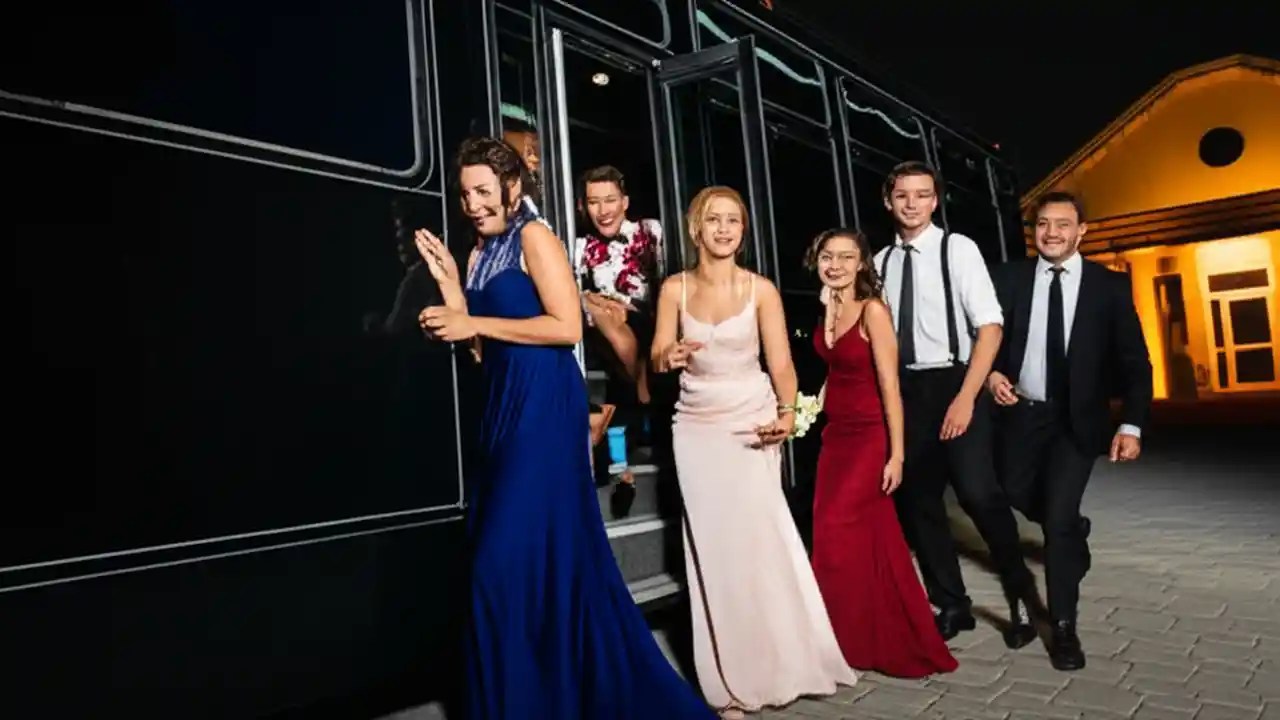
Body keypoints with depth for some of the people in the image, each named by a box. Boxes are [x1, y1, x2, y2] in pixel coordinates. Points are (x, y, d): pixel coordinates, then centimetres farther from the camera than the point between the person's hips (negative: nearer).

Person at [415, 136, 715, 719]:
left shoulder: (535, 237, -7)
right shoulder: (481, 255, 17)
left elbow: (567, 326, -17)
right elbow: (483, 350, 13)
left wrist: (476, 323, -13)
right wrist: (448, 283, 6)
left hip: (544, 406, -9)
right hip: (505, 407, 9)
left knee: (514, 554, -6)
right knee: (551, 552, 13)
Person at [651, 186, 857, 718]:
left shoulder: (761, 289, -3)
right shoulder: (675, 288, 1)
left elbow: (781, 363, -5)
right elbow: (657, 358, 1)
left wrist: (786, 411, -23)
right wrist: (669, 357, -23)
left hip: (751, 422, -1)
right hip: (697, 427, 2)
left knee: (760, 536, -9)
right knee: (713, 546, 2)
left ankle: (780, 663, 13)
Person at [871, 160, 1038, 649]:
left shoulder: (958, 248, -4)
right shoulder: (881, 263, 8)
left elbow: (990, 327, -9)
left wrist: (966, 397, -17)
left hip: (954, 383, -4)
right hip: (906, 391, 5)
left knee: (977, 492, -16)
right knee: (917, 501, 8)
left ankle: (1020, 595, 11)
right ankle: (951, 605, 25)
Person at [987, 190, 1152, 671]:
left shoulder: (1109, 284, -5)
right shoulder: (1010, 278, -2)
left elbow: (1134, 361, -5)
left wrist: (1132, 425, -15)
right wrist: (991, 374, -19)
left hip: (1078, 419, -3)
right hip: (1022, 413, 3)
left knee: (1058, 515, -9)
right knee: (1016, 496, 17)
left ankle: (1063, 626, 8)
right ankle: (1073, 532, 52)